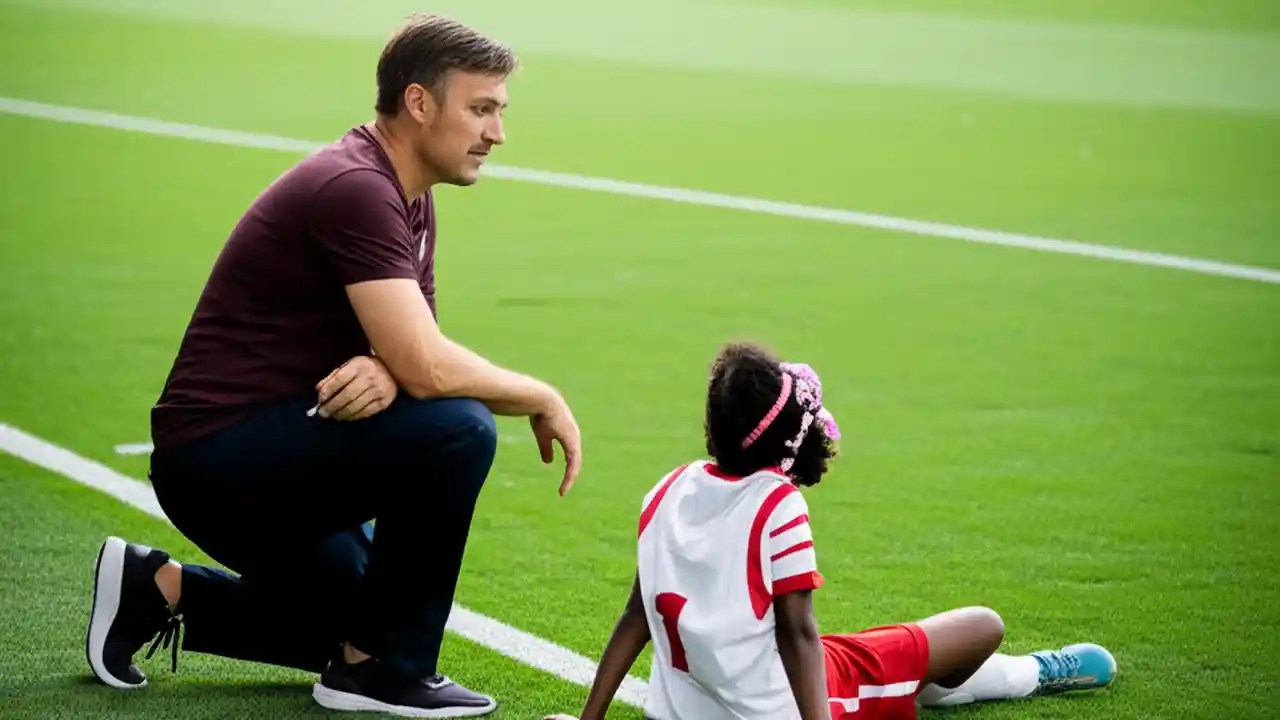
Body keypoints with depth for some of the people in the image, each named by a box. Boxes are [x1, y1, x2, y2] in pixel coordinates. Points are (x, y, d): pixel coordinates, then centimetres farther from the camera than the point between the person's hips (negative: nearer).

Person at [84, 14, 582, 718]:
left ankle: (156, 590, 21)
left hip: (258, 459, 11)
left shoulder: (406, 197, 11)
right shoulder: (355, 190, -21)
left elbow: (412, 357, 9)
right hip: (217, 455, -11)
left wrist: (383, 374, -17)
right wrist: (544, 399, -13)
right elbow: (426, 368, -30)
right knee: (456, 429, -26)